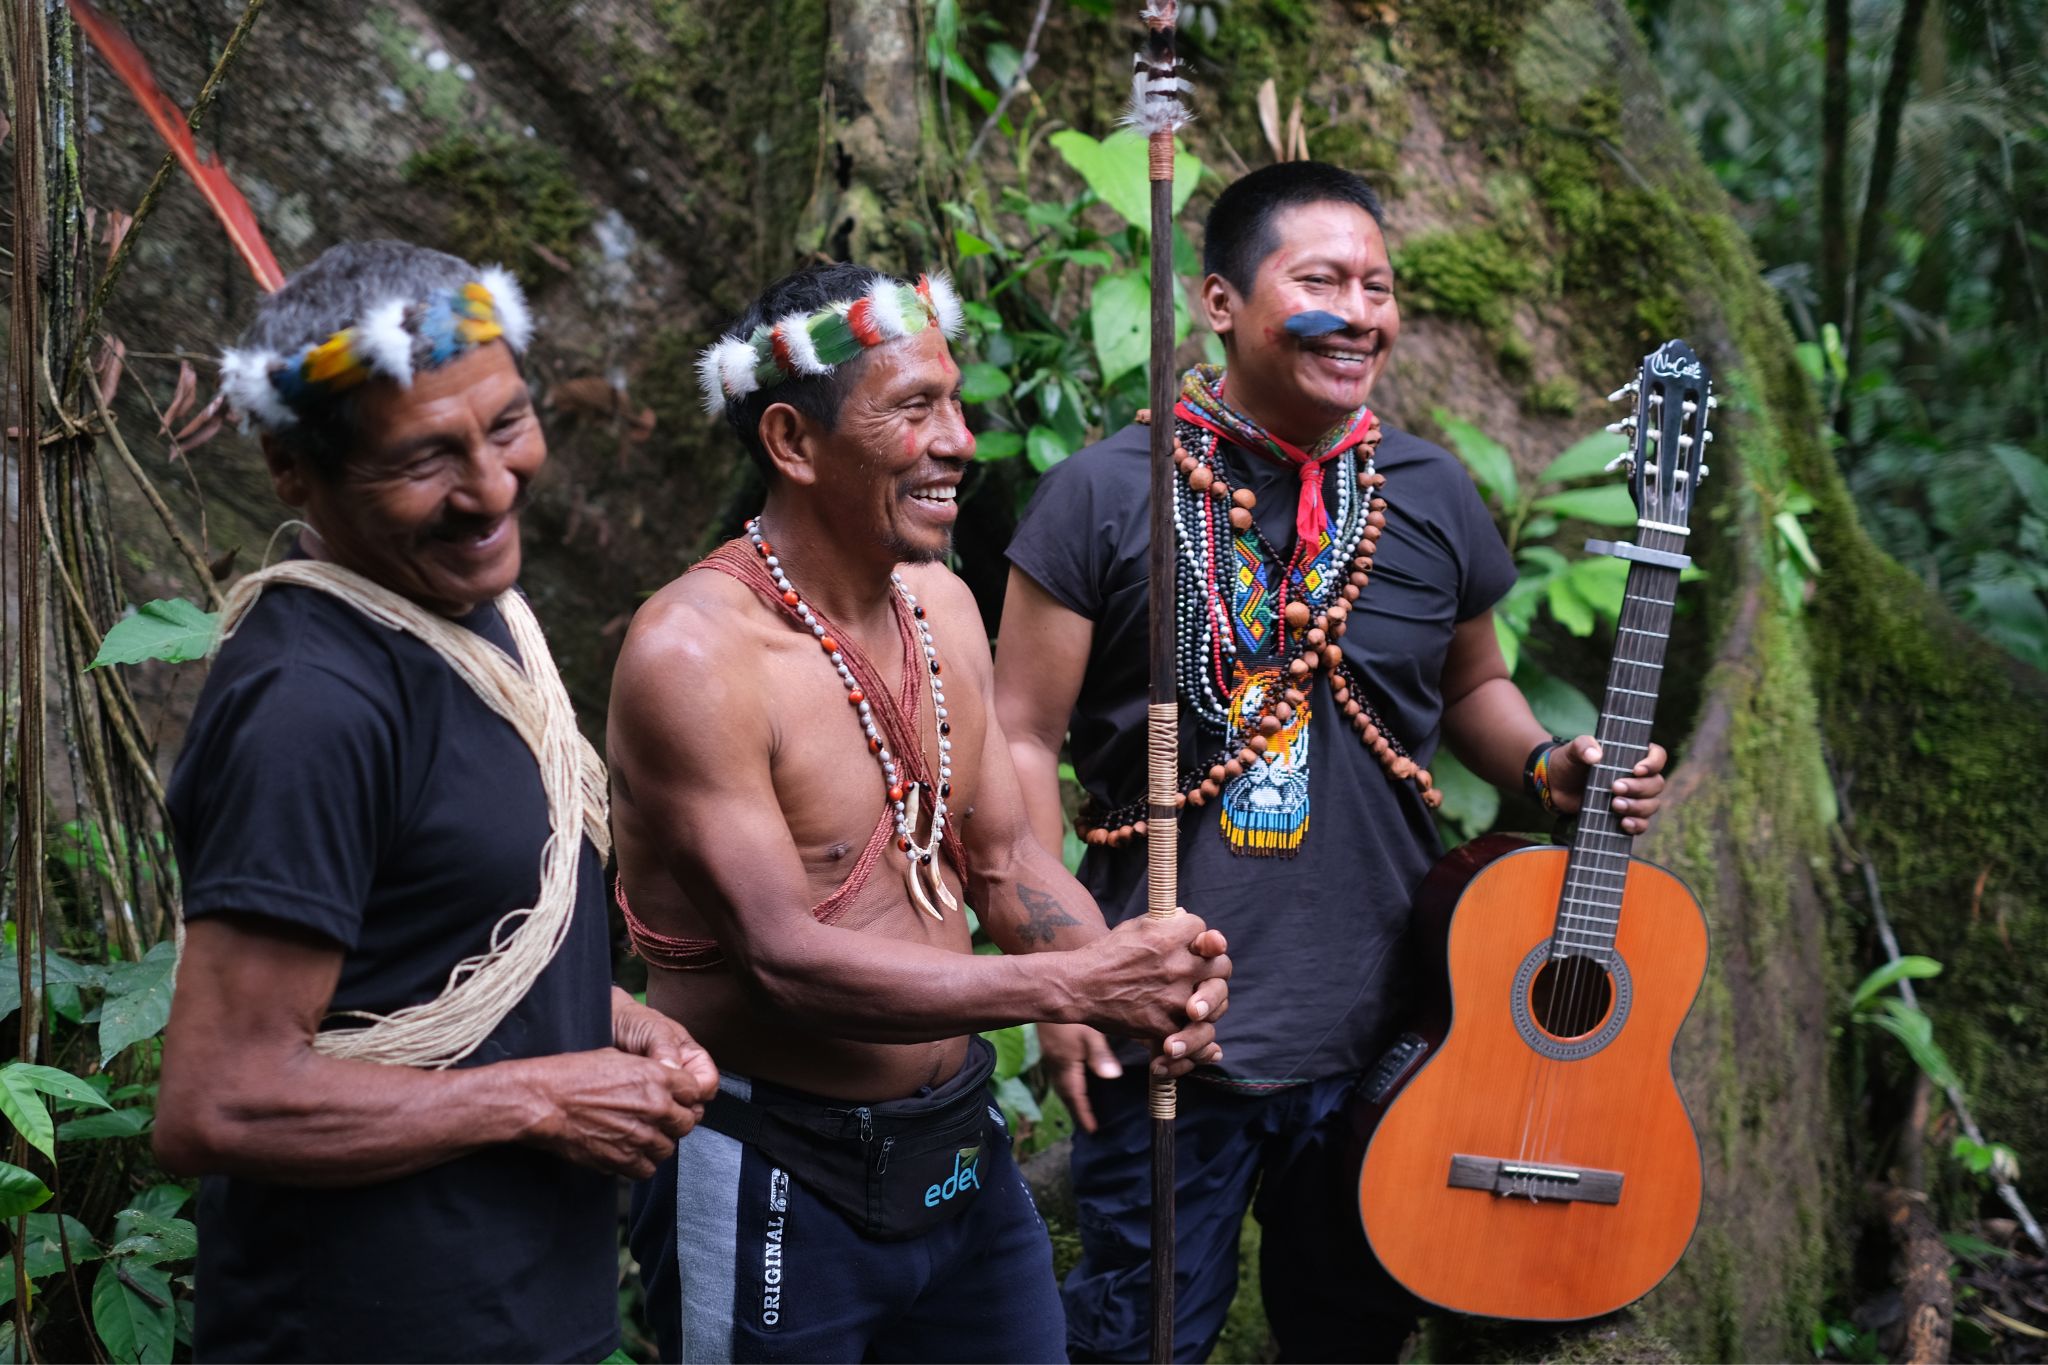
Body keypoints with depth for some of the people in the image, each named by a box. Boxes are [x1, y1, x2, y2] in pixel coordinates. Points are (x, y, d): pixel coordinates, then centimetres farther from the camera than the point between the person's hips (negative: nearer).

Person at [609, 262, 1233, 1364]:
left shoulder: (941, 606, 5)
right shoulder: (696, 652, -20)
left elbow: (1003, 858, 10)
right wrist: (1072, 985, -27)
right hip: (771, 1188, -7)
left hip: (960, 1151, 7)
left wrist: (1140, 992, -10)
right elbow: (788, 961, -24)